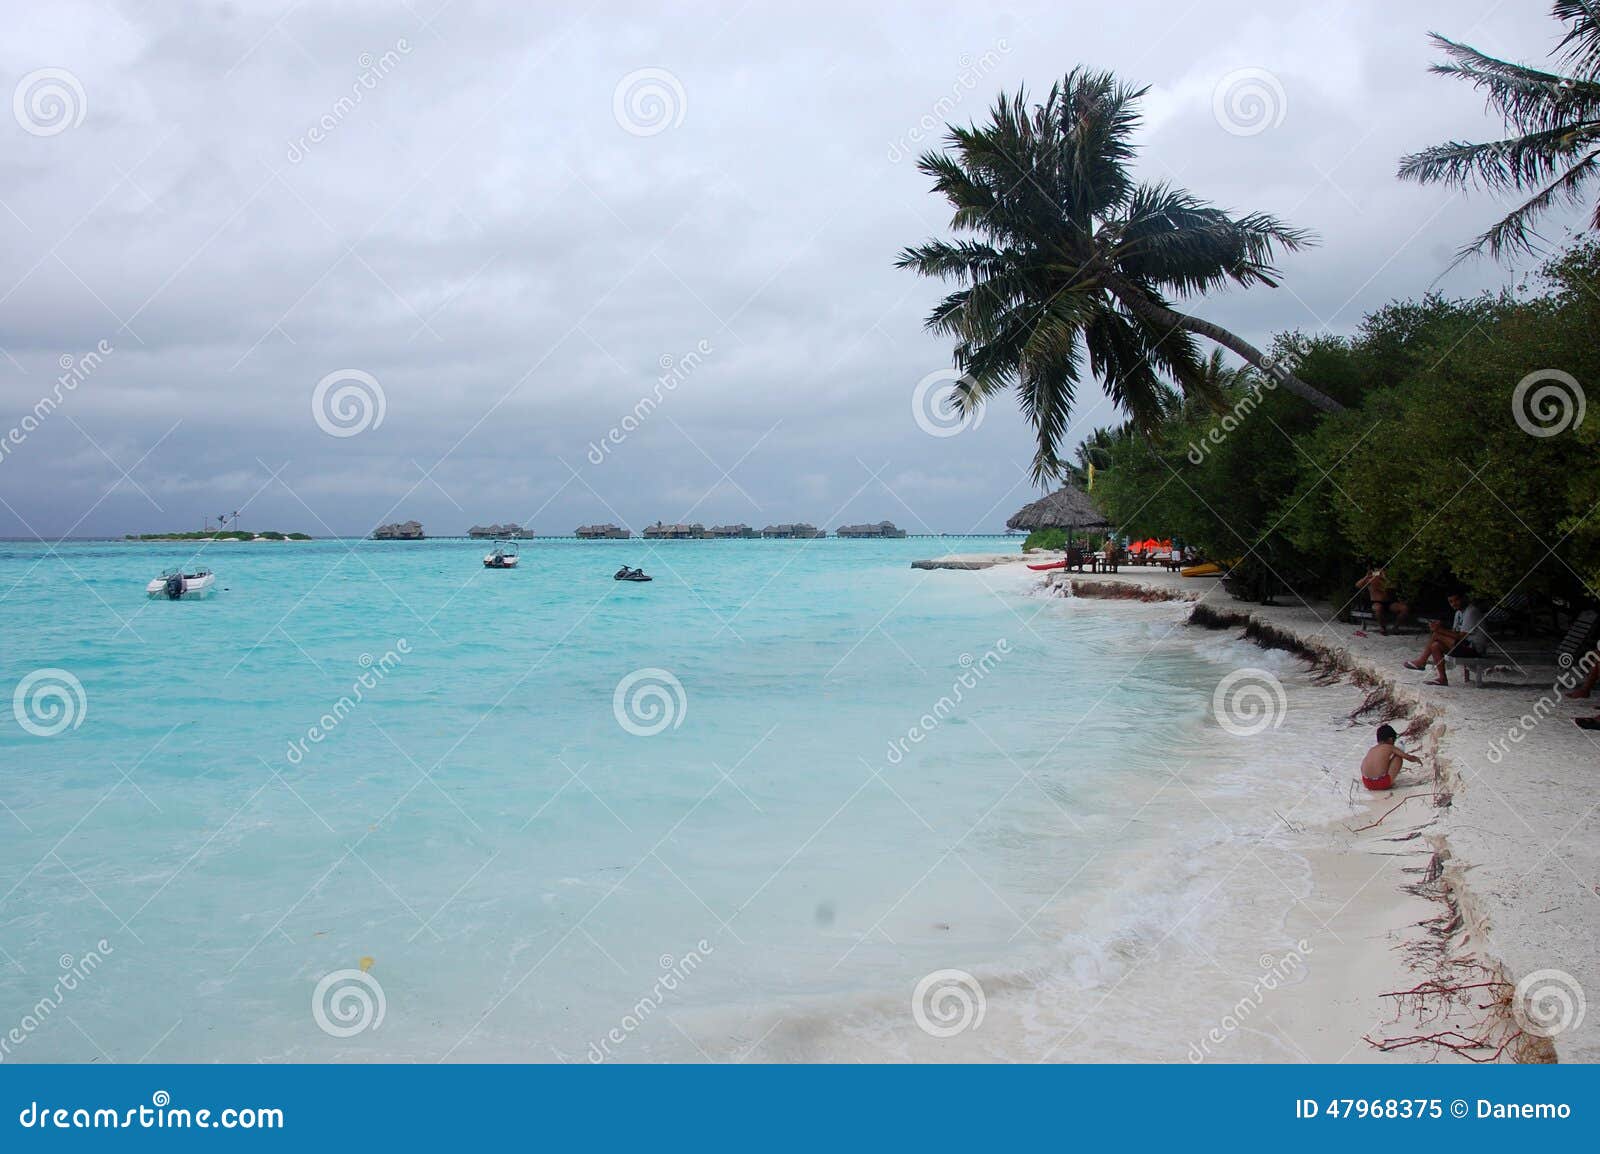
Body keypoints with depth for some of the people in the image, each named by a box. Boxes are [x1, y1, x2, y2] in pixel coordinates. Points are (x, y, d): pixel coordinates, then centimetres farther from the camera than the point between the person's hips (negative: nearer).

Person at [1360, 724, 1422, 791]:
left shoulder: (1371, 750, 18)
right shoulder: (1390, 748, 5)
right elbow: (1408, 757, 11)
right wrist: (1416, 759, 35)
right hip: (1382, 783, -5)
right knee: (1398, 757, 12)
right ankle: (1390, 782, 11)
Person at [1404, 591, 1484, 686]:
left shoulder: (1471, 612, -16)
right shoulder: (1459, 612, 15)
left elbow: (1462, 636, -21)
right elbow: (1454, 632, 13)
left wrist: (1440, 630, -20)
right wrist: (1440, 628, -6)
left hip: (1474, 648, -10)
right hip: (1465, 644, 10)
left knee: (1436, 635, -19)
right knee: (1436, 645, -2)